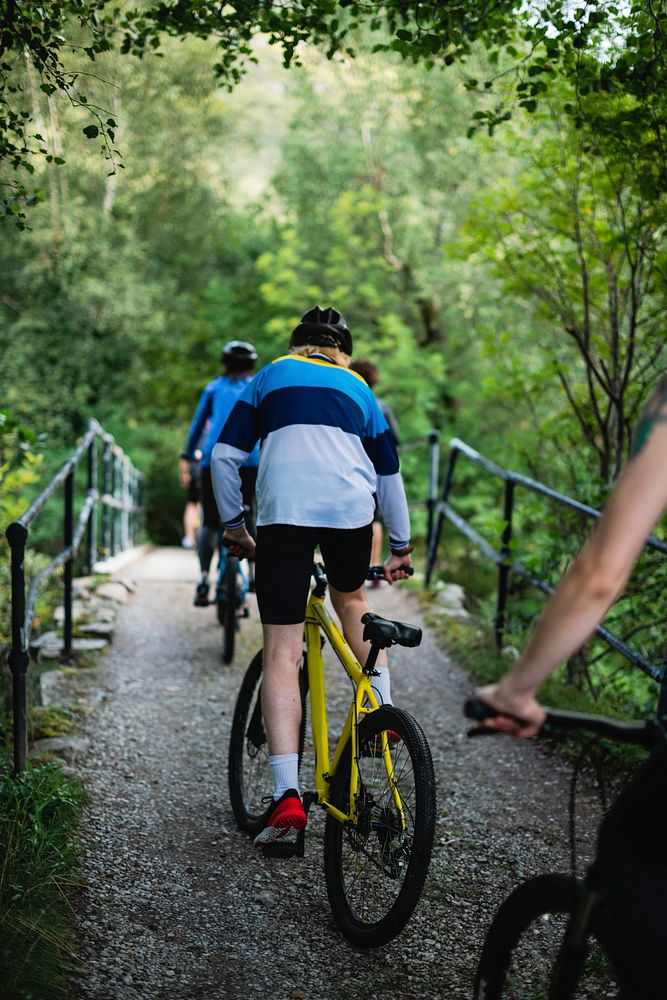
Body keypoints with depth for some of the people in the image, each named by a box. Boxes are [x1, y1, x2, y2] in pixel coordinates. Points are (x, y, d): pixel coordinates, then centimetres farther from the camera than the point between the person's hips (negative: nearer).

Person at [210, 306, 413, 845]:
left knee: (282, 654, -2)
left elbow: (224, 456, 14)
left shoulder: (270, 377, 23)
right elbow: (389, 474, 29)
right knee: (351, 598, 34)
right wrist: (402, 545, 37)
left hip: (283, 513, -2)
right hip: (351, 512, 2)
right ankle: (381, 707, 26)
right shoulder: (359, 388, 27)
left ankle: (288, 791, -11)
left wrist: (233, 525, 24)